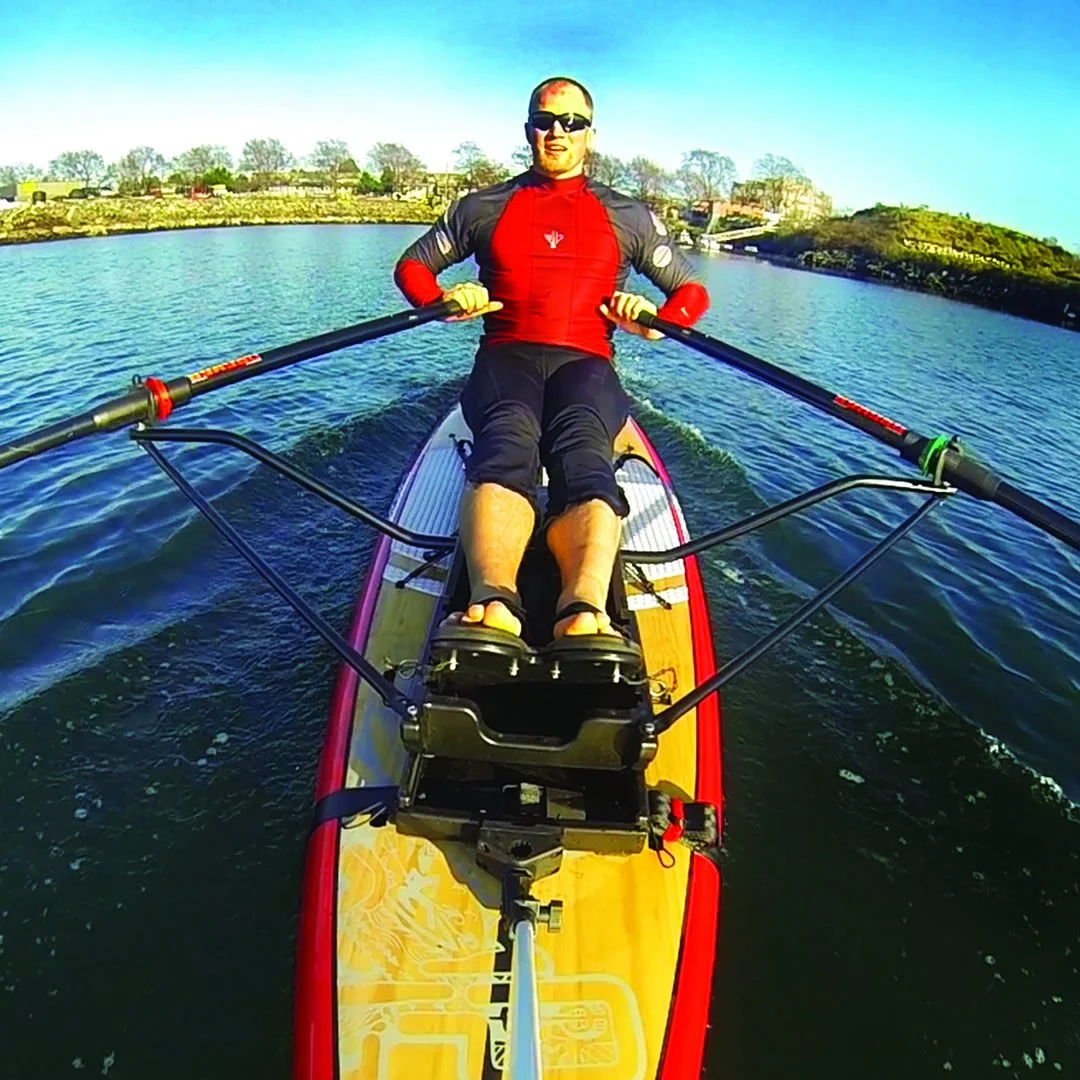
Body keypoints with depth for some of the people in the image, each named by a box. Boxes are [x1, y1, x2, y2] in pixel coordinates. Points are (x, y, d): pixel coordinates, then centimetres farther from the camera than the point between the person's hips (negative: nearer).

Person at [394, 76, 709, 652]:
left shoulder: (629, 216, 22)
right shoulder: (484, 207, 22)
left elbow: (692, 291, 23)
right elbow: (411, 266, 25)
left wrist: (657, 321, -1)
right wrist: (442, 301, 1)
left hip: (585, 364, 0)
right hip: (506, 357, 0)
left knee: (583, 452, -36)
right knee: (508, 440, -37)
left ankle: (584, 613, -62)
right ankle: (492, 603, -62)